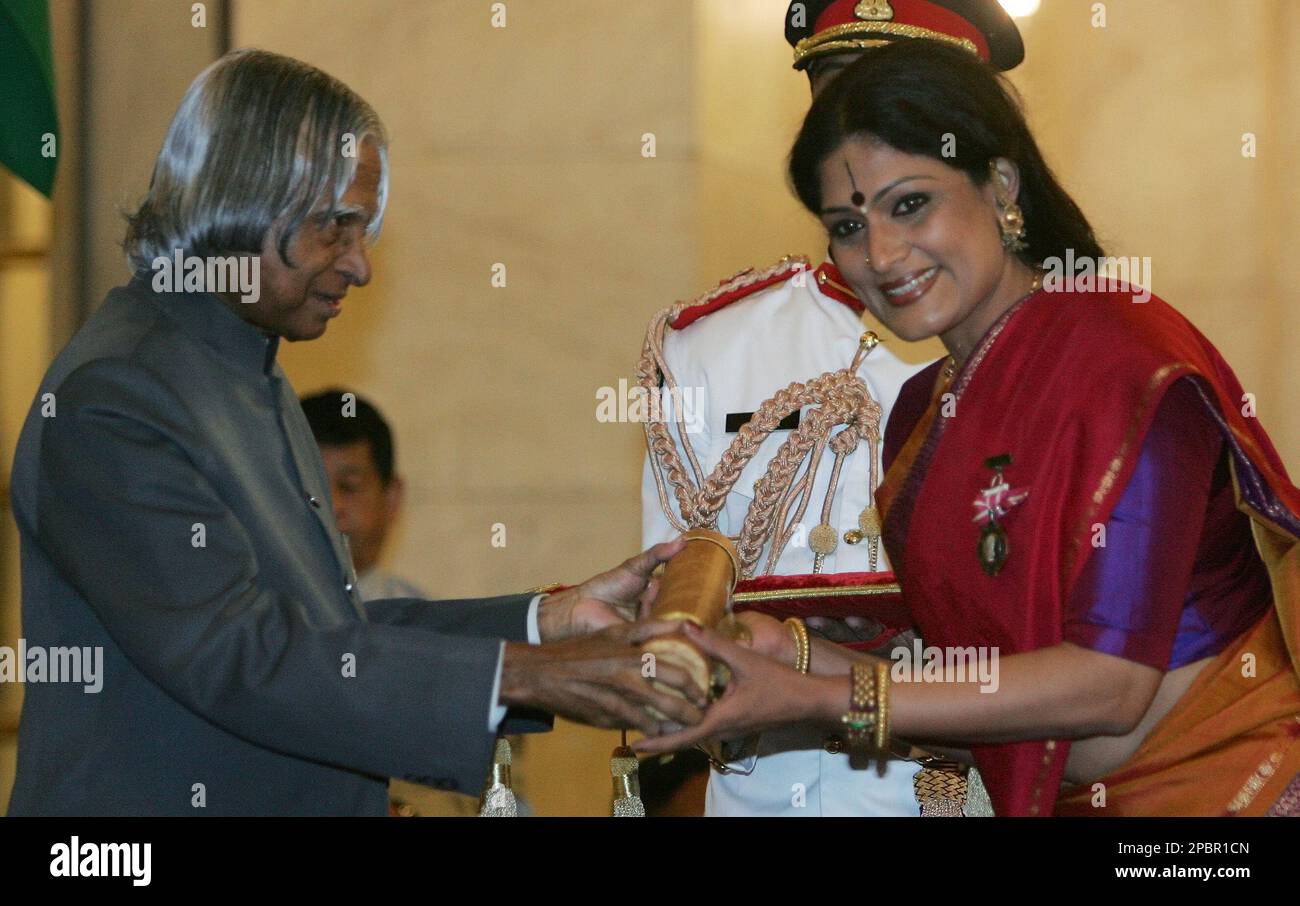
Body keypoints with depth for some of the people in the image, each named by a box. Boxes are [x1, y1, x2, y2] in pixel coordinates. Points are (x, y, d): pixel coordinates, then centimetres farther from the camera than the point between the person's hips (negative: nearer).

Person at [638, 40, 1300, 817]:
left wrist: (816, 698, -23)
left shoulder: (1131, 366, -17)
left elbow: (1109, 681, -23)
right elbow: (943, 658, 3)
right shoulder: (922, 407, 6)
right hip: (1064, 797, 6)